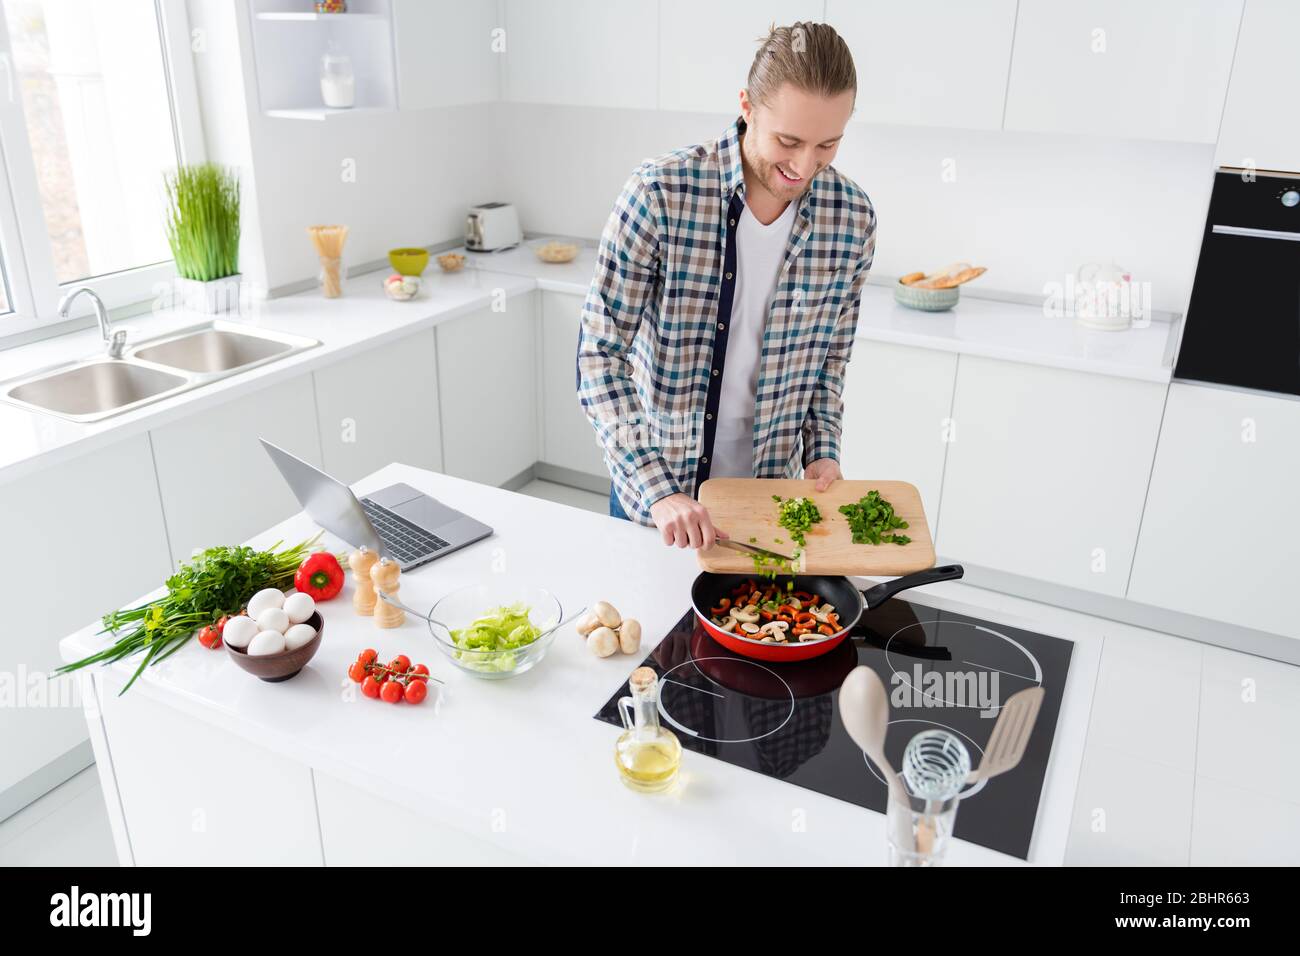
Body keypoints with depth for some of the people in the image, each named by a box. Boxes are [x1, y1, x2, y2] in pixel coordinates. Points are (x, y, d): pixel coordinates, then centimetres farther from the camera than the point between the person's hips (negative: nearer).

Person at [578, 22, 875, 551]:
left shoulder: (852, 216, -9)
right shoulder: (659, 192, -21)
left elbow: (830, 352, 6)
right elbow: (599, 355, -20)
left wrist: (823, 452, -5)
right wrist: (658, 490, -28)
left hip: (767, 490, 3)